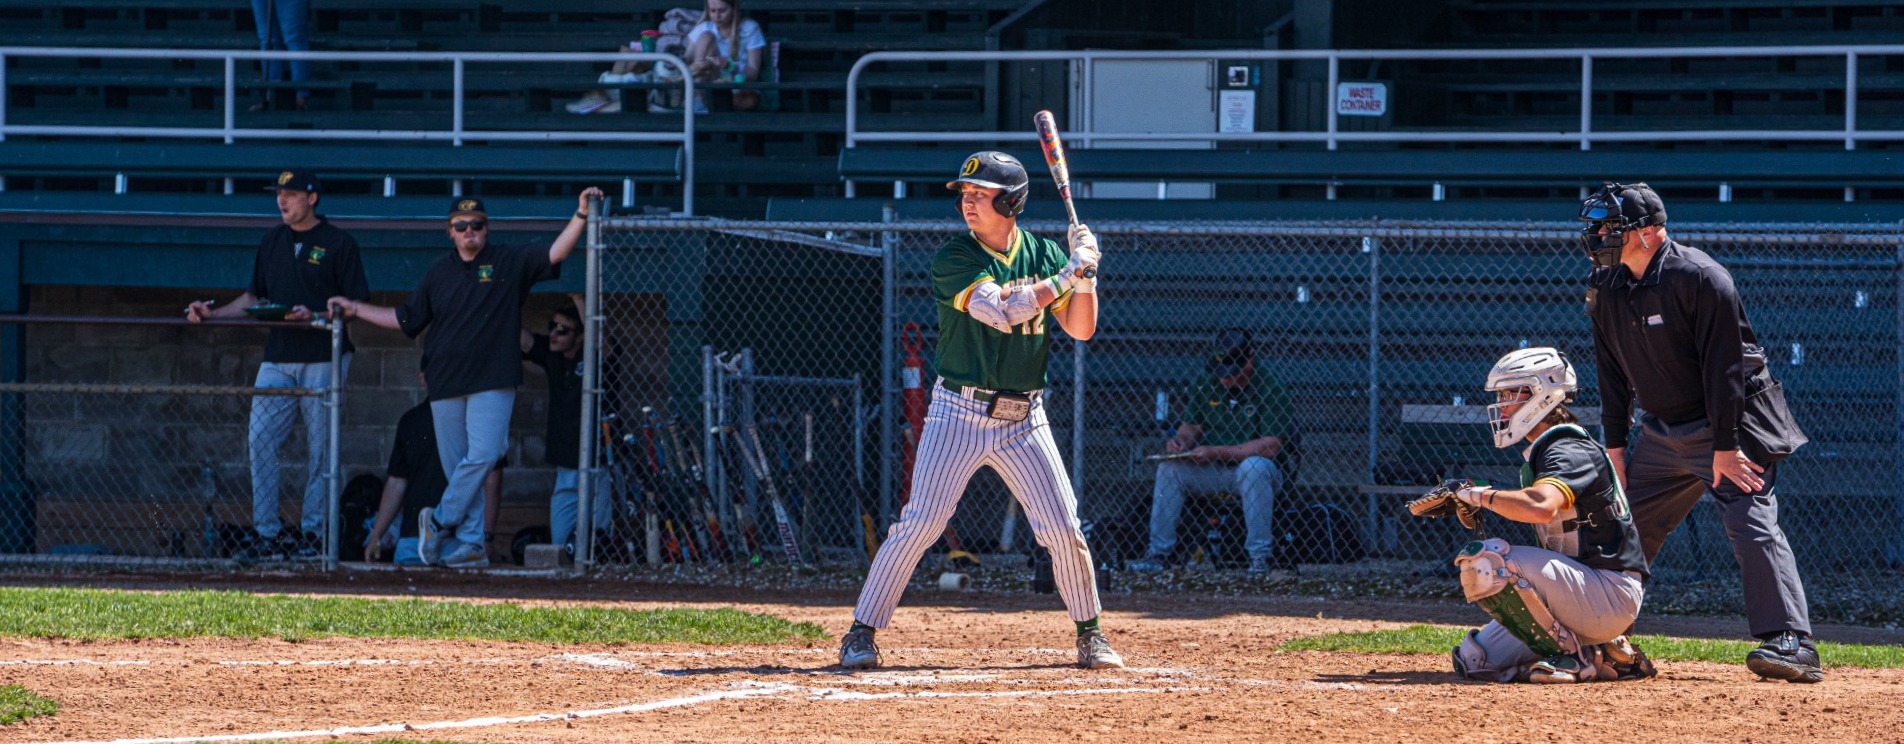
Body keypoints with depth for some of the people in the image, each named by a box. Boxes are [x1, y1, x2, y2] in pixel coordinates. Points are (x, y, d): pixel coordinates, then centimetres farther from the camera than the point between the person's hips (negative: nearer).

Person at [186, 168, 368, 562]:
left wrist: (314, 316, -18)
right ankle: (266, 534, -2)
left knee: (319, 449, -1)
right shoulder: (272, 241, 15)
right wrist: (213, 313, 7)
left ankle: (312, 533, 5)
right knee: (260, 440, -5)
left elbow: (356, 305, -4)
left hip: (324, 359, -5)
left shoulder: (338, 244, -2)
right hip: (278, 358, 5)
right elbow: (255, 297, 20)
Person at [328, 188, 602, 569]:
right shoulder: (439, 272, 13)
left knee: (482, 456, -17)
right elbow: (406, 319, 20)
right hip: (446, 386, 3)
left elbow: (555, 254, -8)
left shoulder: (511, 262, 4)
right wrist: (355, 309, 17)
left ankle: (439, 522, -3)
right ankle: (471, 543, 5)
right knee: (456, 465, 2)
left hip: (492, 383, -3)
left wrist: (581, 215, -19)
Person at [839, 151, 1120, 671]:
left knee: (1065, 531, 0)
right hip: (959, 413, -3)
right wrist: (1070, 273, -19)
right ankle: (861, 634, -3)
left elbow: (1081, 329, 5)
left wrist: (1086, 274, -11)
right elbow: (1001, 309, -23)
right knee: (919, 525, -9)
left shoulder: (1043, 255, 6)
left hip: (1023, 418, 3)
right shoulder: (953, 258, -8)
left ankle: (1090, 635, 18)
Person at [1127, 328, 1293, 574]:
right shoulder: (1206, 385, 2)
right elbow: (1191, 426, 10)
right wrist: (1179, 440, -17)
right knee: (1169, 467, -15)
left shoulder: (1269, 388, -16)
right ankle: (1159, 554, -11)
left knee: (1253, 466, -37)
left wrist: (1216, 452, -26)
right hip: (1213, 471, 5)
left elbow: (1271, 446, -23)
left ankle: (1259, 556, -31)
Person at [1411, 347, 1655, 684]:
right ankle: (1603, 656, 11)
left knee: (1485, 559, -26)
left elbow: (1540, 507, -36)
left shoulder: (1571, 453, -17)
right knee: (1474, 661, 8)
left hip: (1611, 595, -10)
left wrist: (1478, 494, -22)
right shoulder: (1539, 453, 16)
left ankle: (1571, 658, -15)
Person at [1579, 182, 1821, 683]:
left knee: (1752, 523, -20)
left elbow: (1725, 366, -21)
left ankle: (1792, 643, -27)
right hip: (1663, 431, 8)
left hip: (1731, 423, -8)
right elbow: (1613, 374, 11)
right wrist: (1616, 446, 6)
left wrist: (1725, 447, -23)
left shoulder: (1700, 278, -20)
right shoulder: (1608, 289, 3)